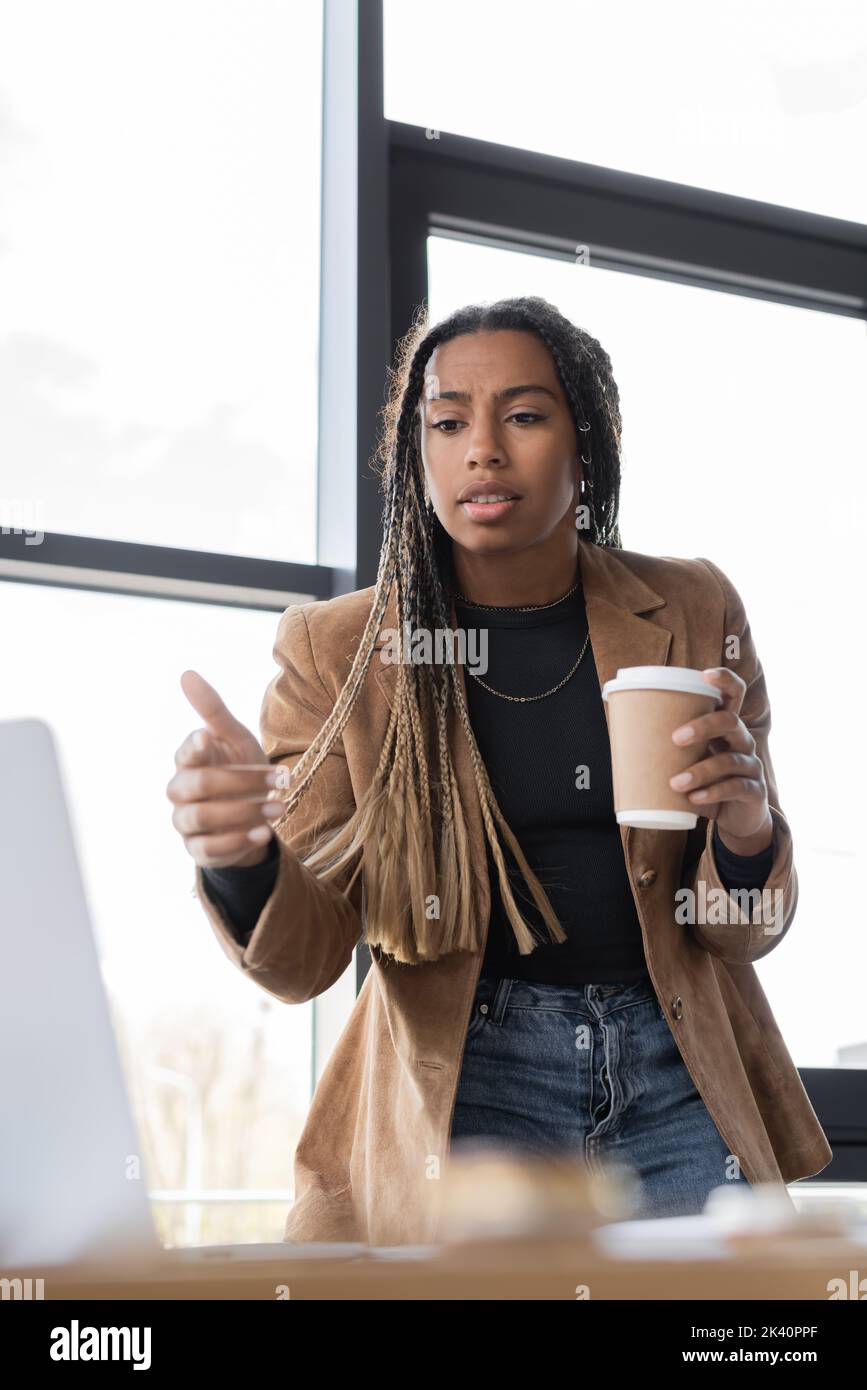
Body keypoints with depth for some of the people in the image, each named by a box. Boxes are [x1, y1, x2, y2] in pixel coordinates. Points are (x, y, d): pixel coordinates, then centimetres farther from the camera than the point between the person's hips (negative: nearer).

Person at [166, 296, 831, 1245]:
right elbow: (304, 958, -8)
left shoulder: (692, 614, 3)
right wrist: (243, 857, -31)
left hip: (679, 1080, 2)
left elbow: (746, 932, 6)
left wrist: (747, 826, -18)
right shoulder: (336, 651, -2)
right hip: (465, 1087, -2)